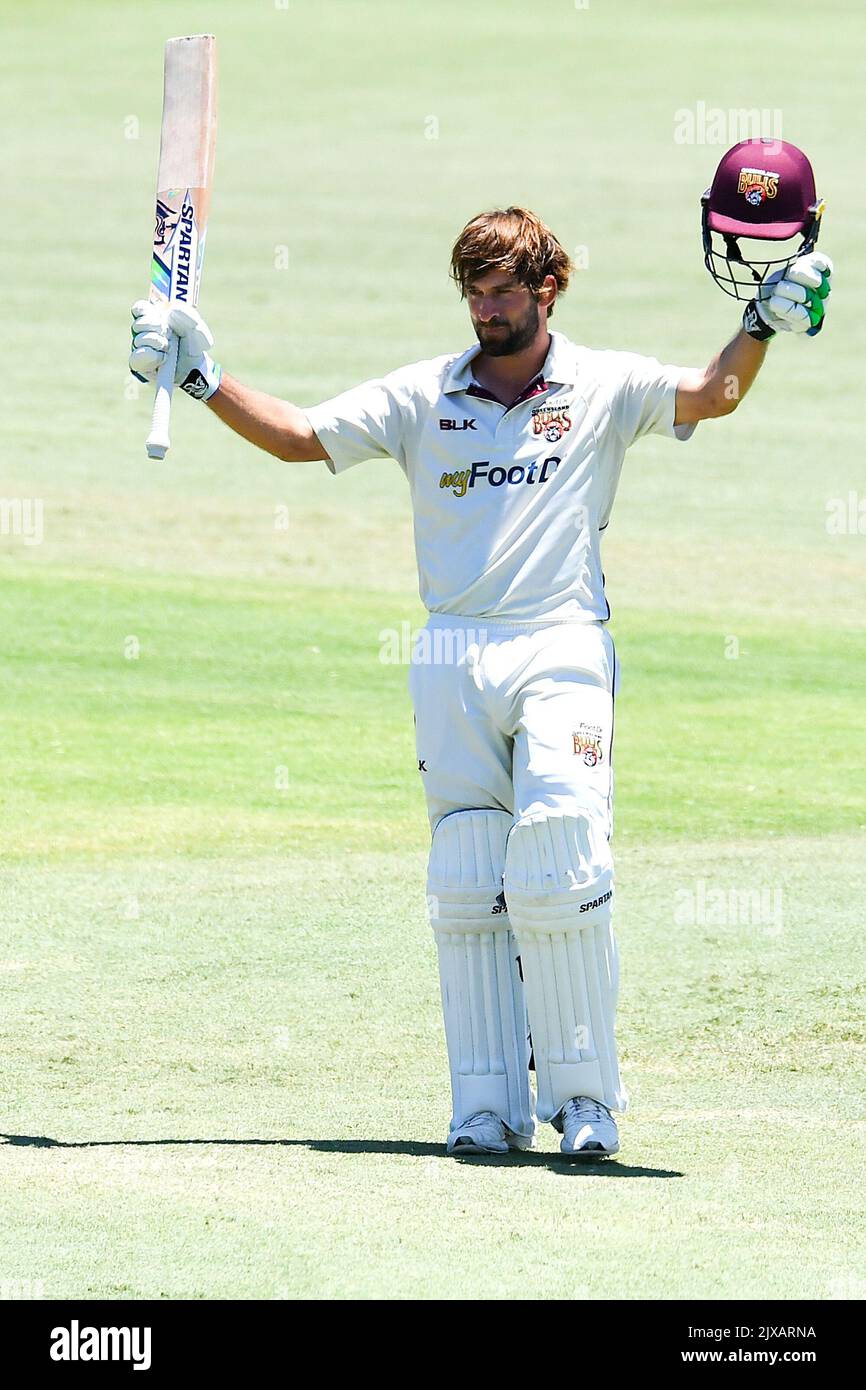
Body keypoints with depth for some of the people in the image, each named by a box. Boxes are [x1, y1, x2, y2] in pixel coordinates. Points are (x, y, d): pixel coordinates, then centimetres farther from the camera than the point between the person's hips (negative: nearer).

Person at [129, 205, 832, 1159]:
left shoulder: (604, 389, 6)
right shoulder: (422, 398, 10)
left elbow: (711, 395, -6)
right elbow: (297, 437, 10)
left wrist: (764, 324, -21)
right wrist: (202, 378, 1)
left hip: (562, 656, -3)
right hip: (451, 661, 3)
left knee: (558, 873, -14)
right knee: (465, 888, 1)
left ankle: (583, 1092, -4)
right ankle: (488, 1106, 5)